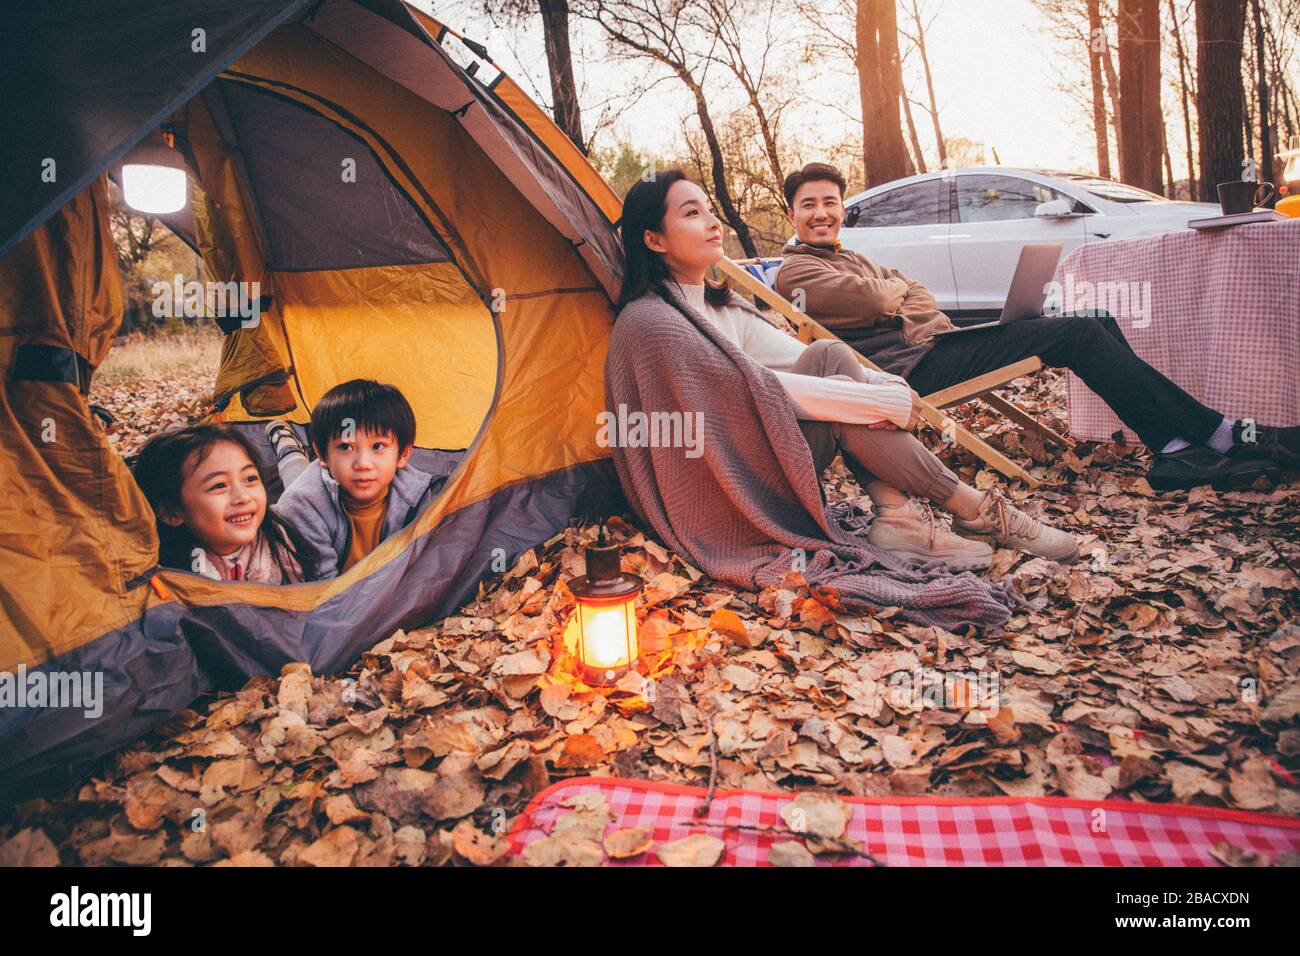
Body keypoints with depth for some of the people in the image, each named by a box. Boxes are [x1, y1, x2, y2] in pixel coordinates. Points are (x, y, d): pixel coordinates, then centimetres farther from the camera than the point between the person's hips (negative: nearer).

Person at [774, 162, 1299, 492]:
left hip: (934, 345, 10)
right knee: (1078, 334, -16)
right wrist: (894, 288, 5)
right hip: (914, 366, -10)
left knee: (1097, 325, -2)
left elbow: (915, 294, 19)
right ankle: (1222, 435, -8)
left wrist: (888, 289, -5)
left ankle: (1172, 448, -7)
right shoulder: (797, 269, -3)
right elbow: (871, 301, -18)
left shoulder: (845, 257, 28)